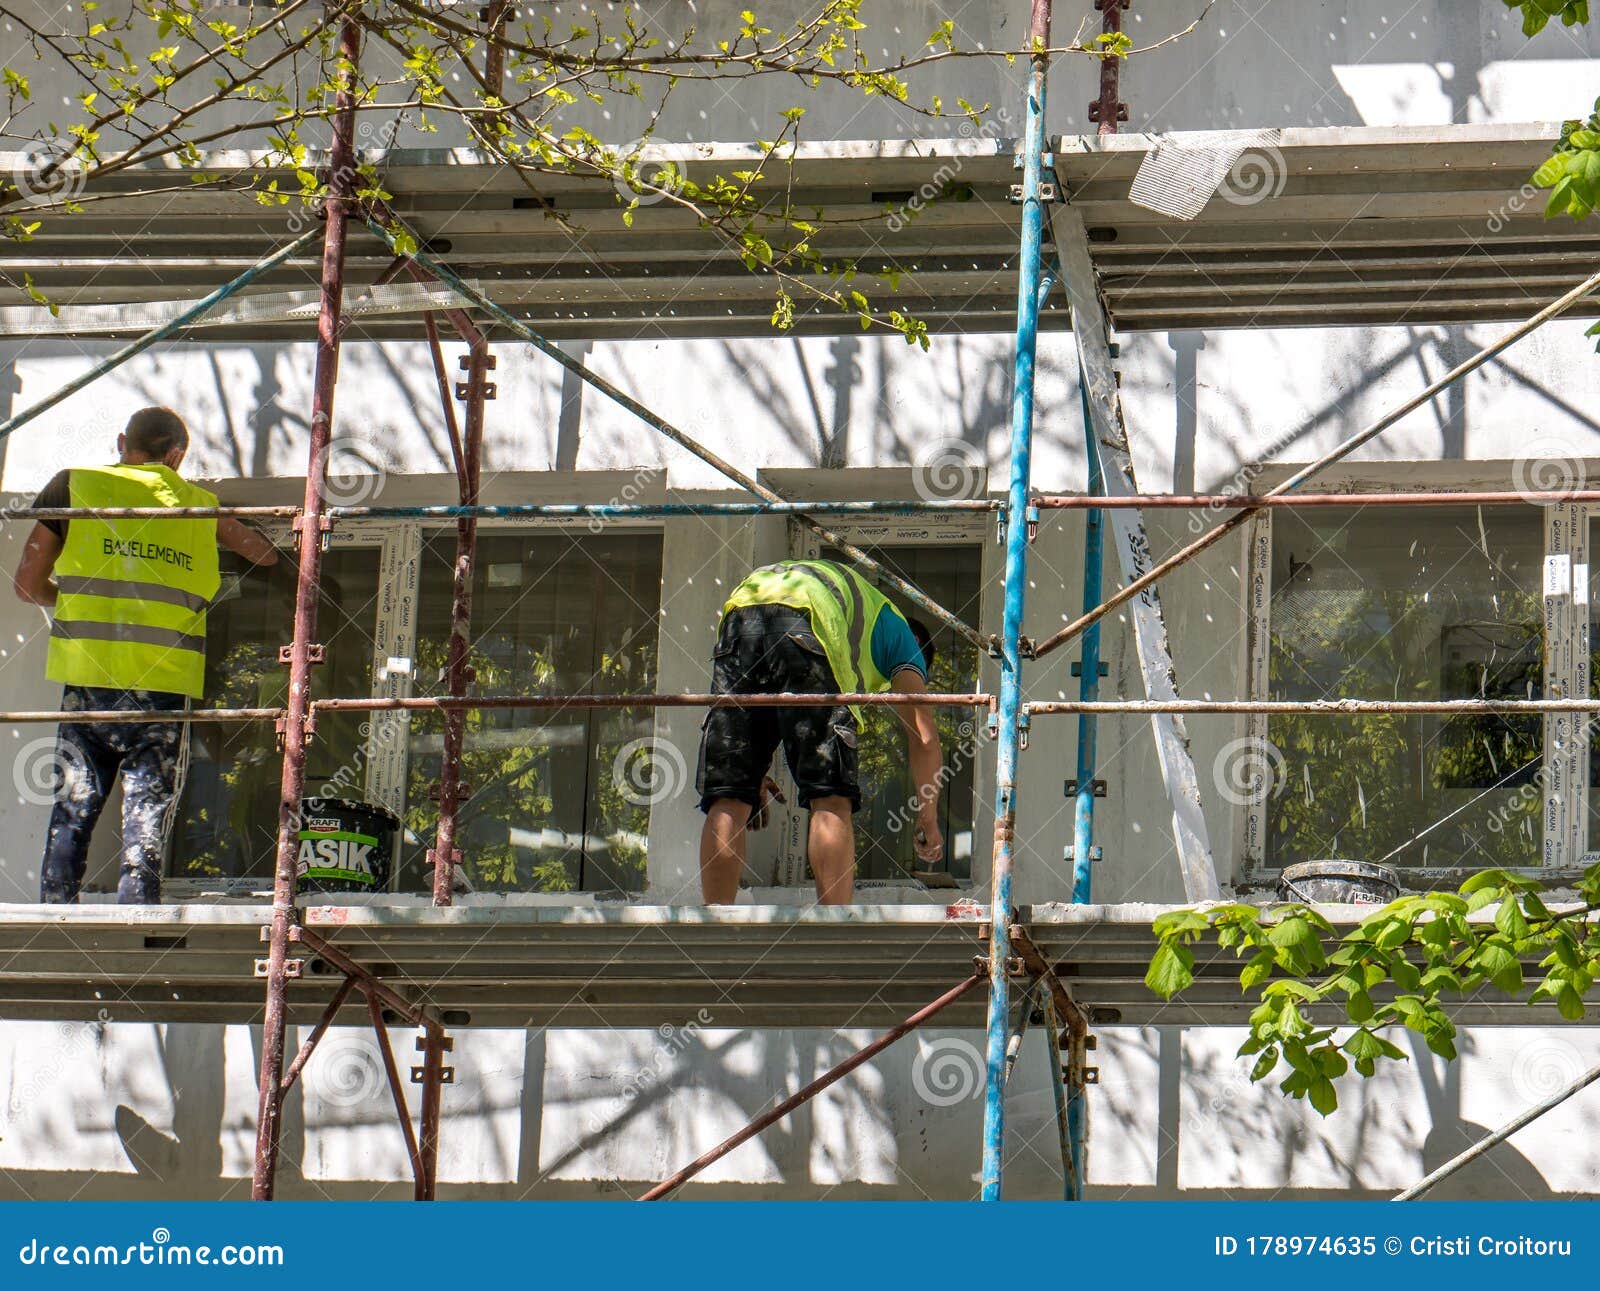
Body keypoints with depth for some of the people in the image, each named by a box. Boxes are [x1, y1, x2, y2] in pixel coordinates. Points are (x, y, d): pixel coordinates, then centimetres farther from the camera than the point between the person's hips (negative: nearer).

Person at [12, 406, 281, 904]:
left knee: (72, 812, 5)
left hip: (87, 680, 0)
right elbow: (266, 555, 25)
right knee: (146, 818, 0)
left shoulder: (75, 486, 8)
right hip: (164, 685, 0)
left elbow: (27, 583, 9)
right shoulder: (200, 504, 12)